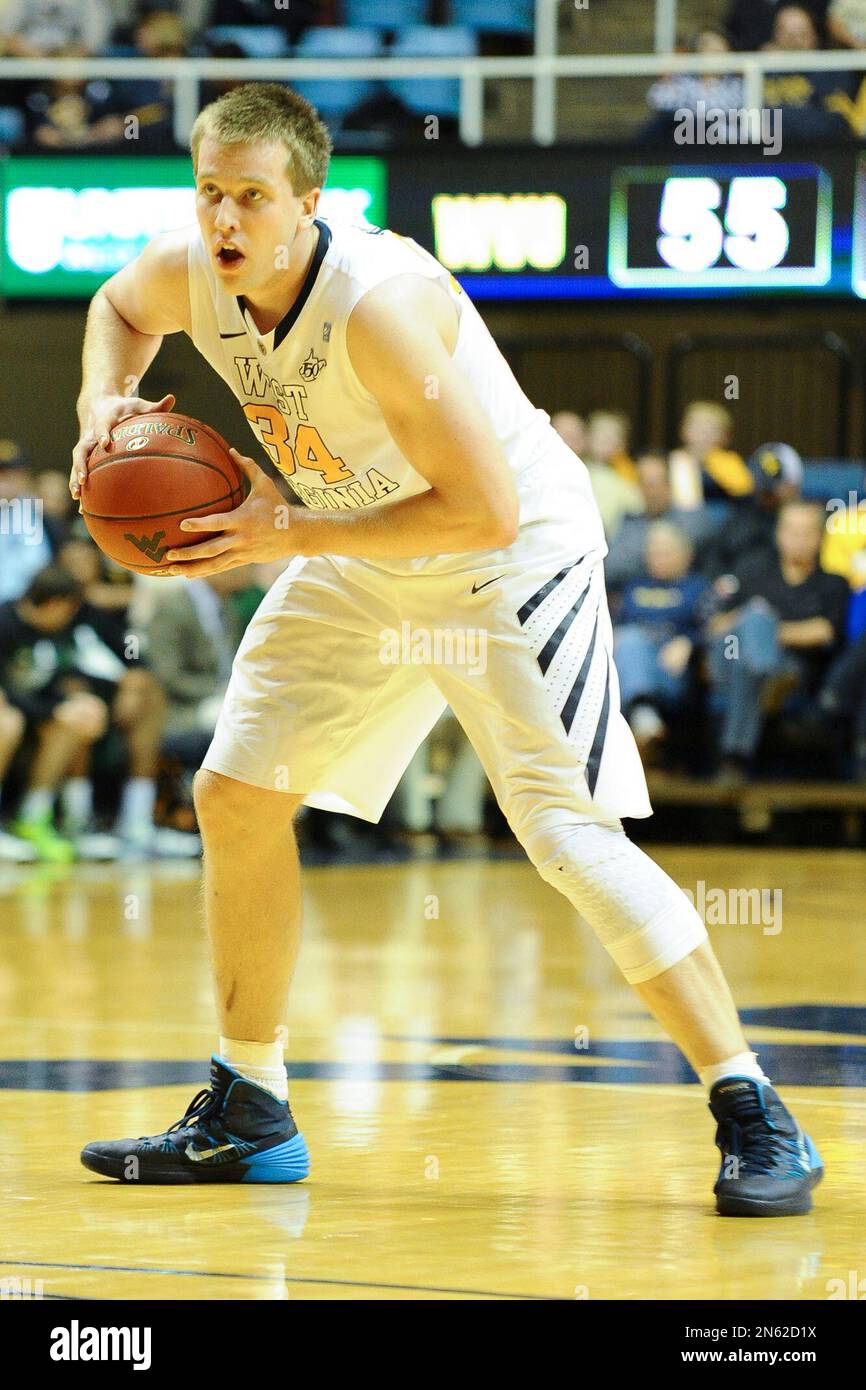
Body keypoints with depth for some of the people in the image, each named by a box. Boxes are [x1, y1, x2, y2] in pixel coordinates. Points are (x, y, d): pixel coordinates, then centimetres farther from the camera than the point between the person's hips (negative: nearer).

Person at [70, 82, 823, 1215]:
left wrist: (285, 536, -30)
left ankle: (759, 1123, -13)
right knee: (236, 798, 6)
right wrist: (103, 403, -7)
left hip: (514, 556, -8)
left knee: (570, 836, -19)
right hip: (362, 562, 8)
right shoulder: (186, 275, -12)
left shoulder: (379, 303, -34)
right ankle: (247, 1113, 20)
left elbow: (484, 513, -33)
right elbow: (120, 309, 15)